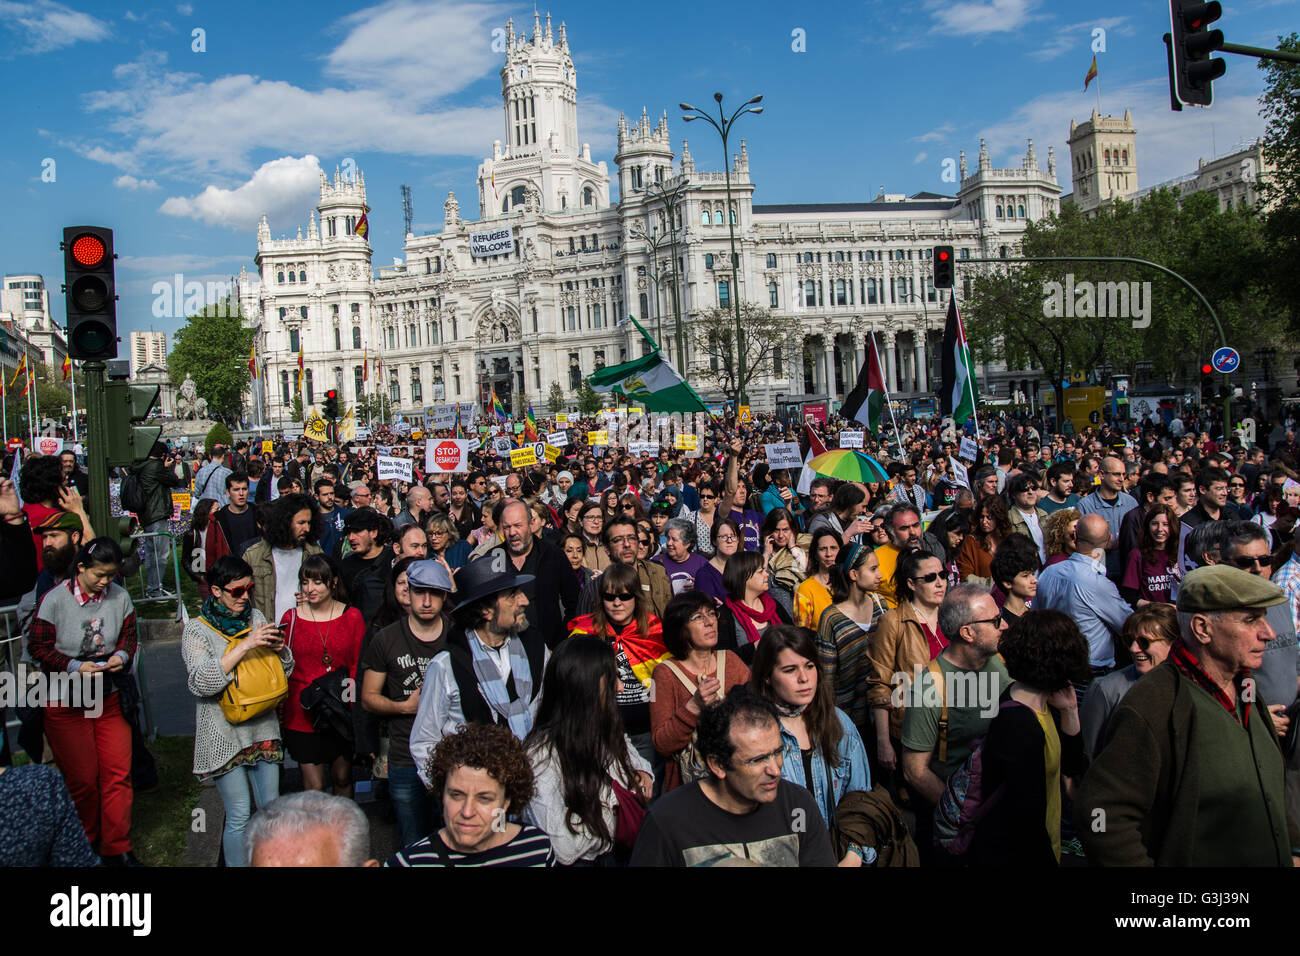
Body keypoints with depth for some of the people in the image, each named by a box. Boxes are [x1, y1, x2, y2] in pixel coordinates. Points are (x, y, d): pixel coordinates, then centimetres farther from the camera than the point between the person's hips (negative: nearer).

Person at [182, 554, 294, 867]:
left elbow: (285, 669, 13)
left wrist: (279, 648, -10)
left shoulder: (255, 617, 8)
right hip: (225, 734, -5)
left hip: (263, 727, 5)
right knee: (239, 817, -2)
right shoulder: (197, 630, -6)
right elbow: (201, 682, -22)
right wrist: (246, 646, -27)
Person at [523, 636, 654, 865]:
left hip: (623, 854, 7)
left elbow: (636, 758, 26)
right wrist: (612, 797, -13)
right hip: (582, 861, -7)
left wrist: (643, 775, 4)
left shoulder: (607, 731, 5)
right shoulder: (543, 754, -18)